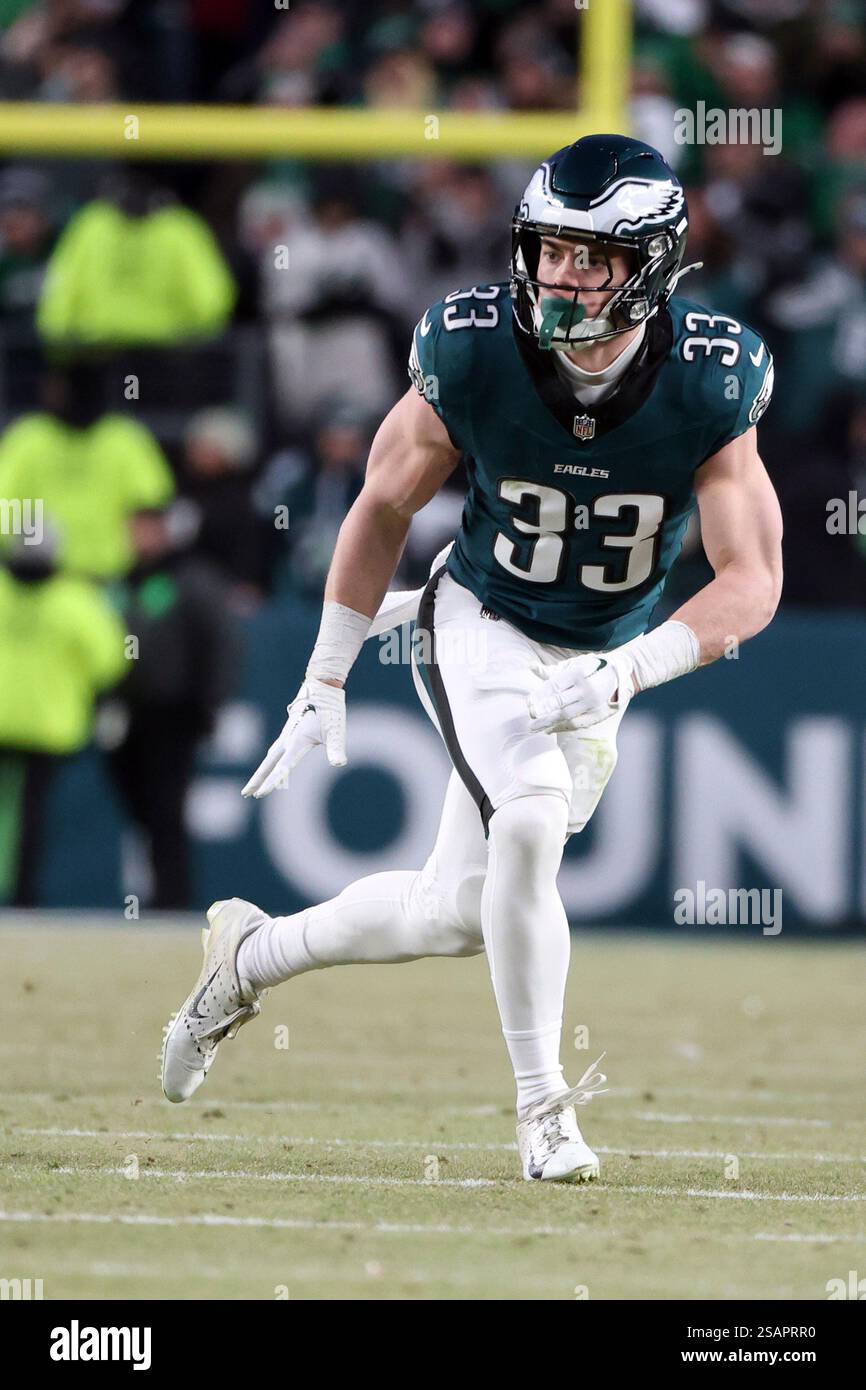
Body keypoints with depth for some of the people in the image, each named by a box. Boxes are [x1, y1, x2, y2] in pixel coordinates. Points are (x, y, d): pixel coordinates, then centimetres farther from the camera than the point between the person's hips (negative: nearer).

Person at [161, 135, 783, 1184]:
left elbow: (752, 581, -19)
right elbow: (384, 506, -5)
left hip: (598, 664, 2)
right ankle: (543, 1108, -15)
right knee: (531, 819, -29)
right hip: (482, 625, -2)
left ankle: (252, 954, 34)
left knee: (458, 915, 7)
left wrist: (627, 670, -36)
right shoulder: (472, 356, -22)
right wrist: (322, 686, -1)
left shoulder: (710, 386, -22)